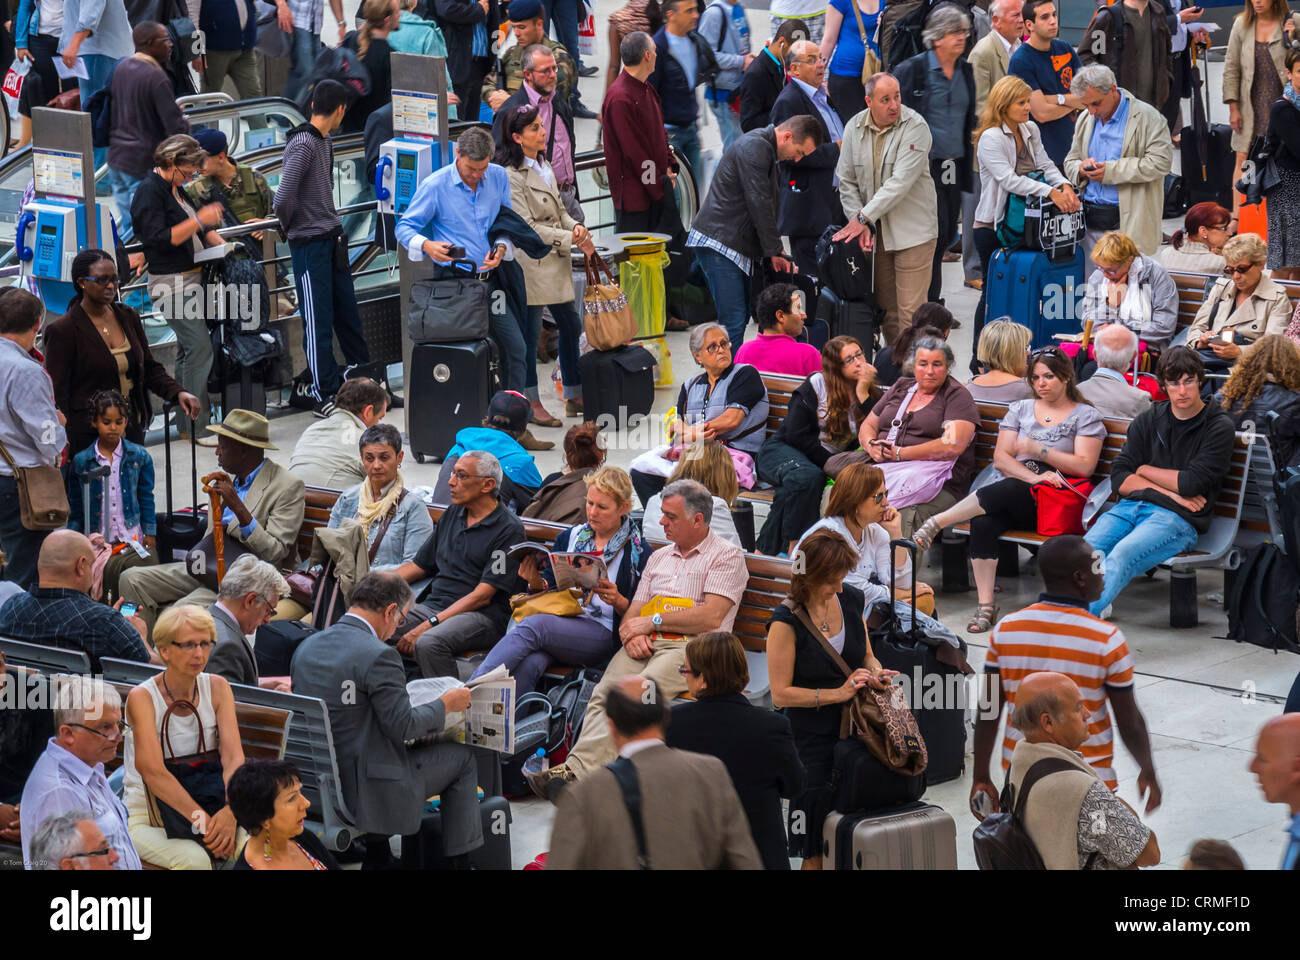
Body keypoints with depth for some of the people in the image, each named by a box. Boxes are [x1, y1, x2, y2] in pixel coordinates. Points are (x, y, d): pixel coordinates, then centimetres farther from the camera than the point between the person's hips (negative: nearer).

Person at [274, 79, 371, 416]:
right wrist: (287, 227, -8)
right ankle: (324, 396, 5)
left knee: (348, 315, 17)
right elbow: (283, 199, -26)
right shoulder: (302, 145, -19)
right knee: (318, 322, -2)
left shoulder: (325, 142, 11)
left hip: (333, 239, 9)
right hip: (310, 244, -9)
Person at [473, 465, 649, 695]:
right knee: (528, 664, -34)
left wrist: (618, 601, -17)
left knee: (533, 625, -33)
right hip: (560, 621, 4)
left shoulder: (639, 552, 6)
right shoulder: (569, 538, 20)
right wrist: (536, 583, -3)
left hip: (602, 634, -4)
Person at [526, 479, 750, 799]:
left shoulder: (727, 556, 7)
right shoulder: (659, 557, 28)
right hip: (645, 646, 6)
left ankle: (579, 768, -46)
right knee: (604, 692, -26)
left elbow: (712, 617, -7)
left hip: (691, 647, -6)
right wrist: (631, 634, -2)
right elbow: (633, 614, 23)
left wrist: (652, 621, -3)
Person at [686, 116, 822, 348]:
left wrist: (775, 251, 11)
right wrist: (775, 251, -11)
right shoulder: (754, 147, -15)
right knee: (734, 320, -14)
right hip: (719, 242, -10)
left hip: (740, 246, 10)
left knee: (742, 318, 7)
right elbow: (759, 204, -17)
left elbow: (767, 205, 21)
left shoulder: (768, 151, 17)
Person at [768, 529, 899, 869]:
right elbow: (780, 694, -14)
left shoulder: (851, 600, 2)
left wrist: (875, 672, -5)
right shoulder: (787, 621, -15)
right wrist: (837, 694, -20)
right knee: (817, 848, -7)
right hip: (812, 738, -5)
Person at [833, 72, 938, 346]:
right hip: (875, 231, 5)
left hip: (912, 230, -5)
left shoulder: (915, 126, -12)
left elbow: (901, 182, -19)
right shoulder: (854, 128, 3)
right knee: (885, 308, 9)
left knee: (910, 311, -8)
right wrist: (860, 223, -7)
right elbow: (847, 181, 7)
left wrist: (863, 217, -20)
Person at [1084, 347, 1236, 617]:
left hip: (1177, 517, -5)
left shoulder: (1219, 427, 7)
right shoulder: (1147, 422, 21)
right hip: (1130, 506, 5)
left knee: (1121, 556, -36)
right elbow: (1119, 480, 11)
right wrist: (1170, 491, -3)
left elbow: (1191, 483, -4)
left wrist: (1143, 470, 9)